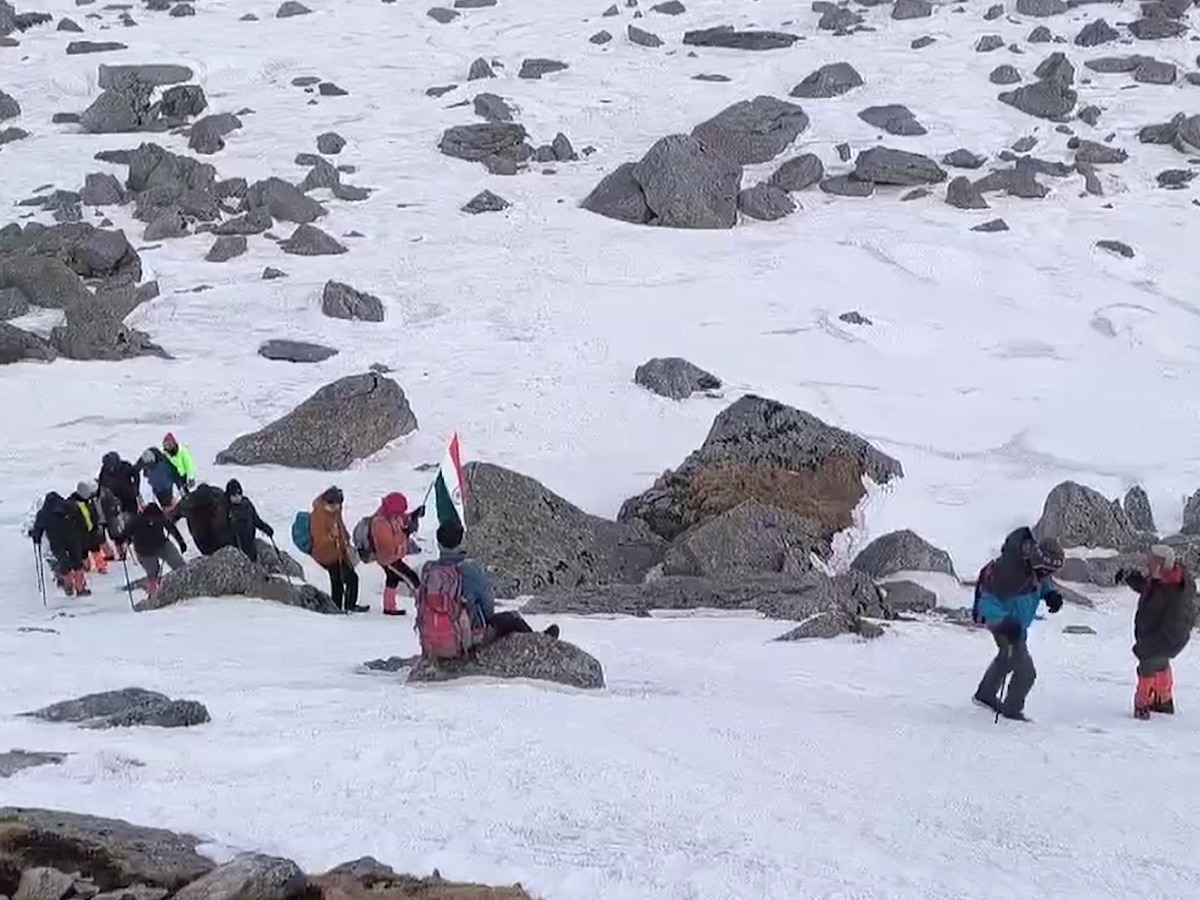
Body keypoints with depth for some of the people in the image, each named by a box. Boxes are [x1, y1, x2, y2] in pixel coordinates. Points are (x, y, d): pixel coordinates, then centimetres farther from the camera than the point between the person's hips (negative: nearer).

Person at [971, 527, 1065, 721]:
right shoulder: (1009, 570, -38)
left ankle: (985, 694, 52)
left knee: (1007, 658, 30)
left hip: (1018, 623, 9)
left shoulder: (1035, 564, -15)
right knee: (1025, 671, -7)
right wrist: (1004, 623, -47)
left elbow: (1044, 582, 7)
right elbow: (987, 601, -35)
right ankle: (1012, 710, 14)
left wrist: (1052, 594, -14)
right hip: (1003, 621, -9)